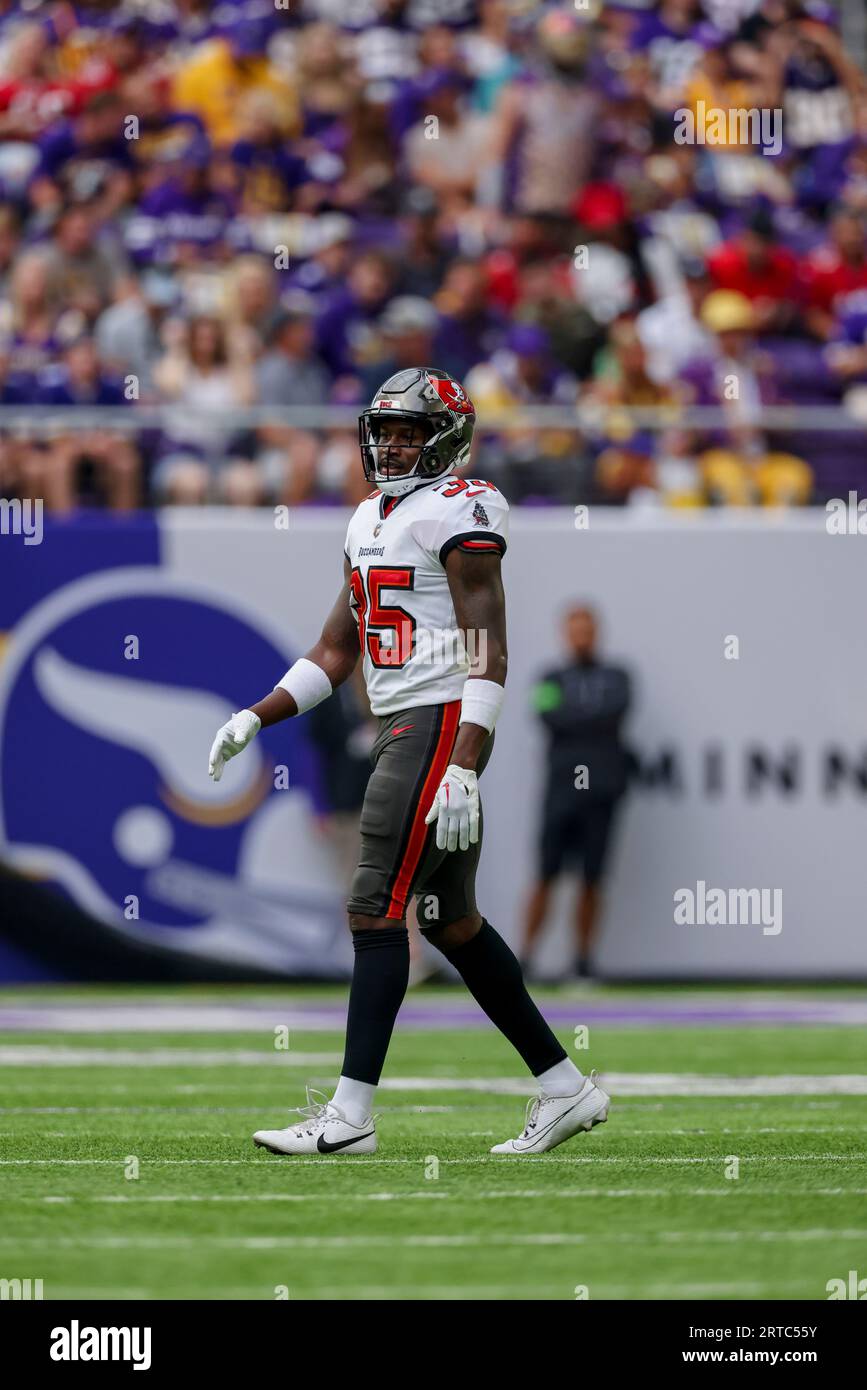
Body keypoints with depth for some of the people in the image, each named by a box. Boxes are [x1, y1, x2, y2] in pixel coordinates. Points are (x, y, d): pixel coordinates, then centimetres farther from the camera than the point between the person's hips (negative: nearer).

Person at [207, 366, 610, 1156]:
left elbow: (488, 656, -17)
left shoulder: (459, 513, -11)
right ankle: (564, 1088, 18)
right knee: (452, 919, 12)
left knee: (377, 909, -11)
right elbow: (334, 654, 22)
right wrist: (255, 720, 11)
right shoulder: (372, 522, 18)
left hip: (441, 724, -10)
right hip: (400, 728, 10)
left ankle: (351, 1114, -10)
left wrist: (463, 769, -25)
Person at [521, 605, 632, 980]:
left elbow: (617, 710, -7)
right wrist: (596, 722, -13)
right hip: (561, 787, 0)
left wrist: (571, 718, -9)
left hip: (601, 790, 0)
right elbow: (547, 714, -6)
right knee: (546, 874, -7)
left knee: (591, 879, 0)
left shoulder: (615, 678, 13)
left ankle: (584, 959, 5)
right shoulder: (551, 680, 13)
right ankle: (526, 953, -3)